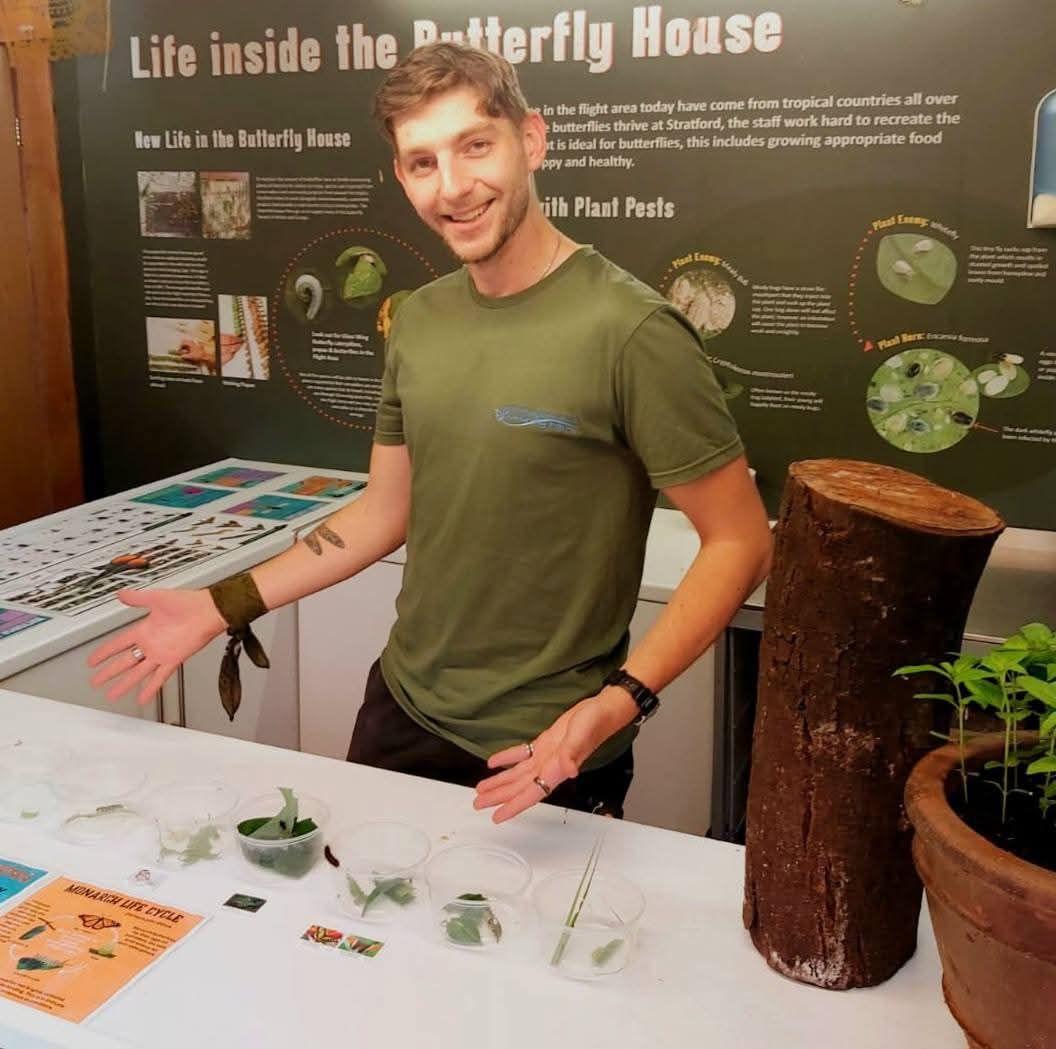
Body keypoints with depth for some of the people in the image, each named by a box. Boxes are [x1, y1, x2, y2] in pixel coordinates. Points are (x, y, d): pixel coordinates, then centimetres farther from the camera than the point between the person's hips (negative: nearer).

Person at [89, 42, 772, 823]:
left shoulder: (631, 330, -21)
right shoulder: (418, 322, 1)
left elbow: (740, 542, -17)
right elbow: (387, 511, 9)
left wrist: (622, 699, -29)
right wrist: (224, 606, 4)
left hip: (547, 754, -6)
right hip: (402, 709, 7)